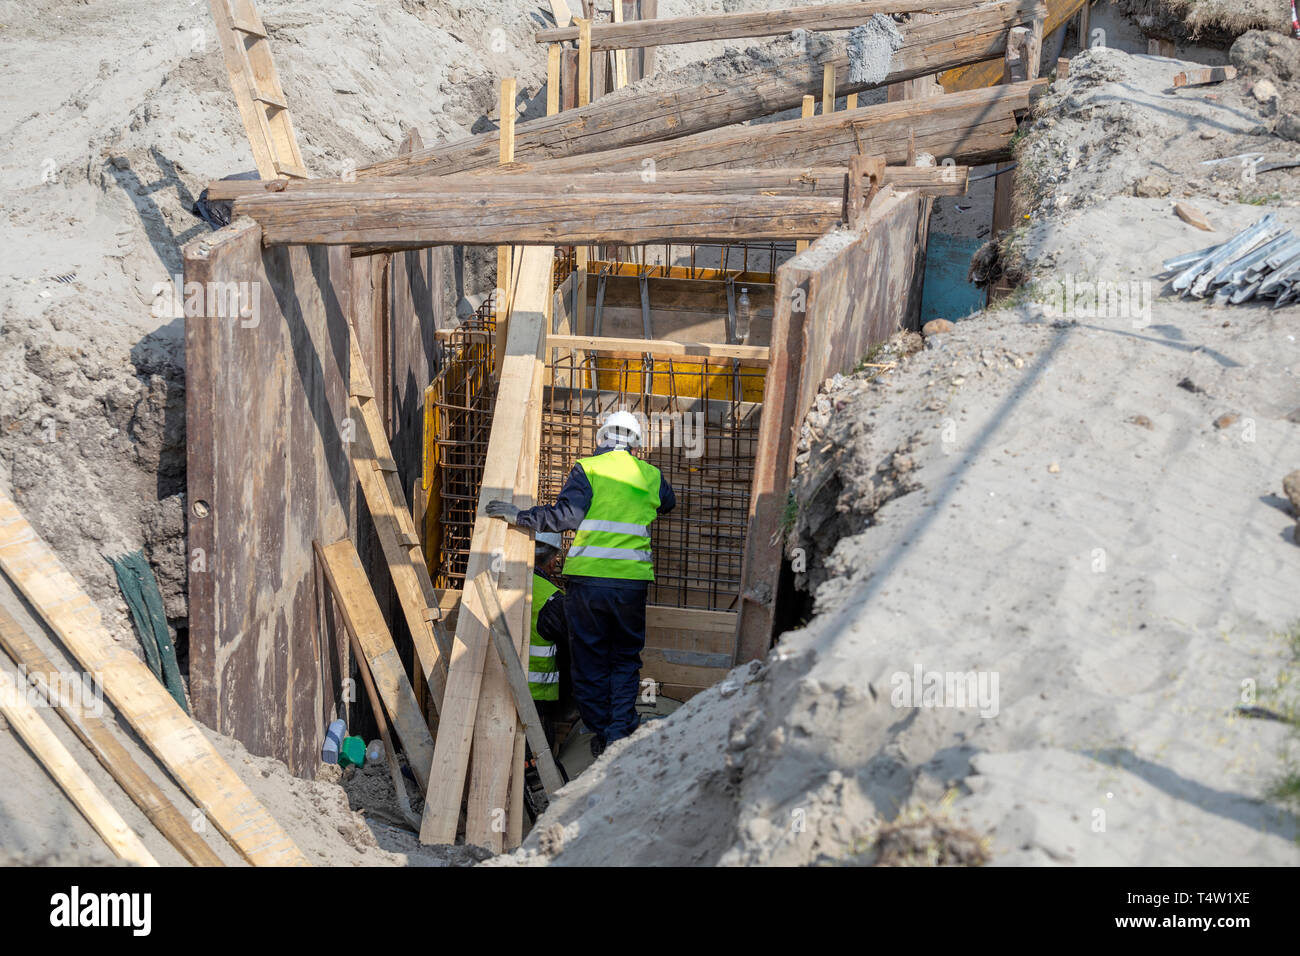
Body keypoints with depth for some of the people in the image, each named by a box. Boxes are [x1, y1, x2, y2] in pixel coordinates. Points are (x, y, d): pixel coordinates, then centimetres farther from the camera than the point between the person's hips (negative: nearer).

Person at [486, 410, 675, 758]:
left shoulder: (588, 469, -2)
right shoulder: (651, 476, 10)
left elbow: (566, 515, -14)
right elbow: (669, 502, 32)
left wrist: (520, 516, -7)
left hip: (588, 579, -2)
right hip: (632, 582, 2)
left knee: (590, 660, 9)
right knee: (625, 660, 14)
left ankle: (602, 736, 12)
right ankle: (621, 734, 5)